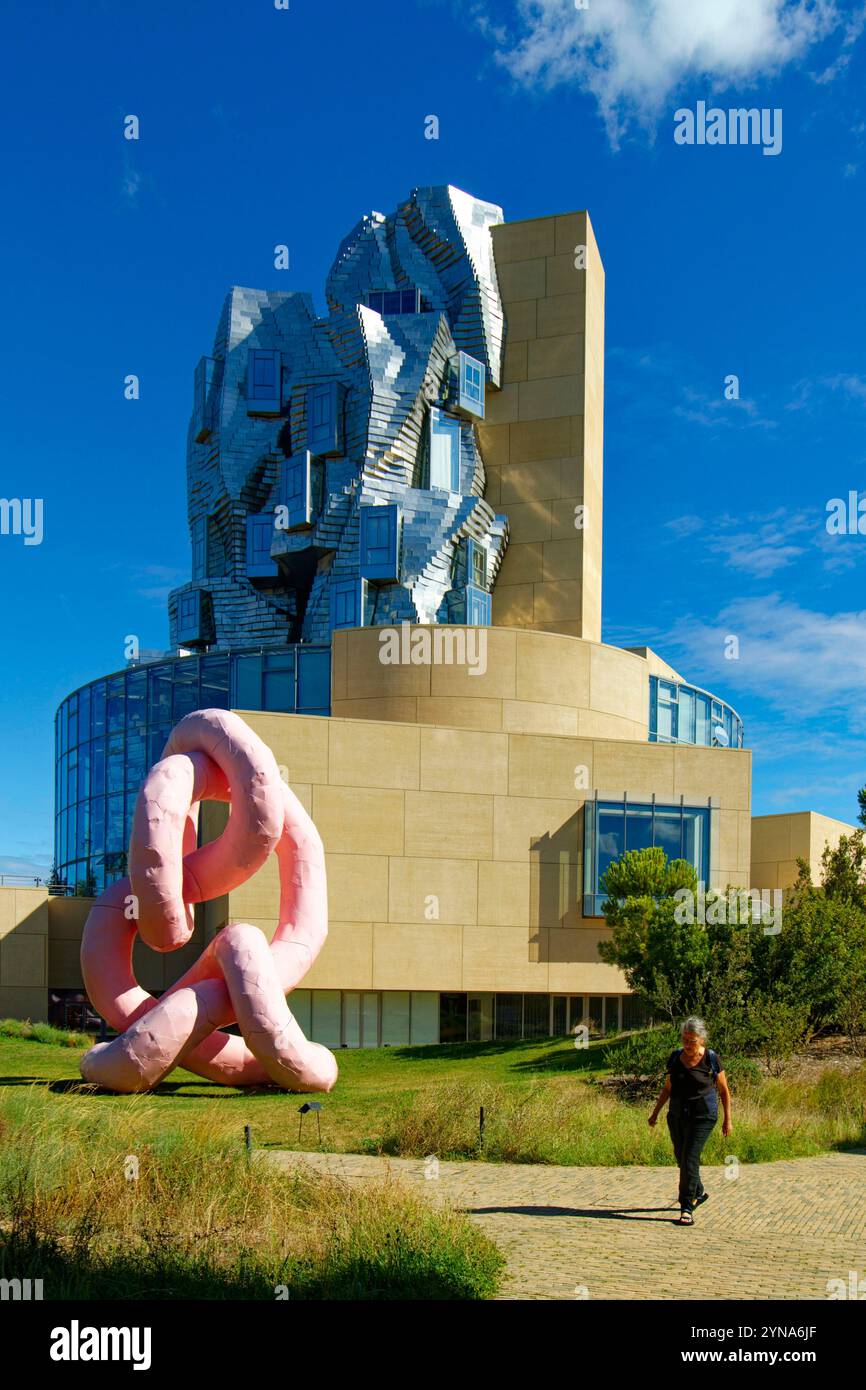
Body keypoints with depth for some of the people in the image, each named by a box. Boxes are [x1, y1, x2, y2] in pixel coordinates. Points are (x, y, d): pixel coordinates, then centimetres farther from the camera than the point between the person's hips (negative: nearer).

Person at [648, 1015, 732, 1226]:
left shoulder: (711, 1059, -8)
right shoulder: (675, 1057, 3)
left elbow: (724, 1090, 0)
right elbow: (668, 1087, 14)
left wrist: (727, 1120, 1)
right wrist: (655, 1113, 14)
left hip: (702, 1116, -5)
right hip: (677, 1114, 5)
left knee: (690, 1159, -13)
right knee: (682, 1158, 14)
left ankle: (686, 1209, -8)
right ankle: (699, 1193, 39)